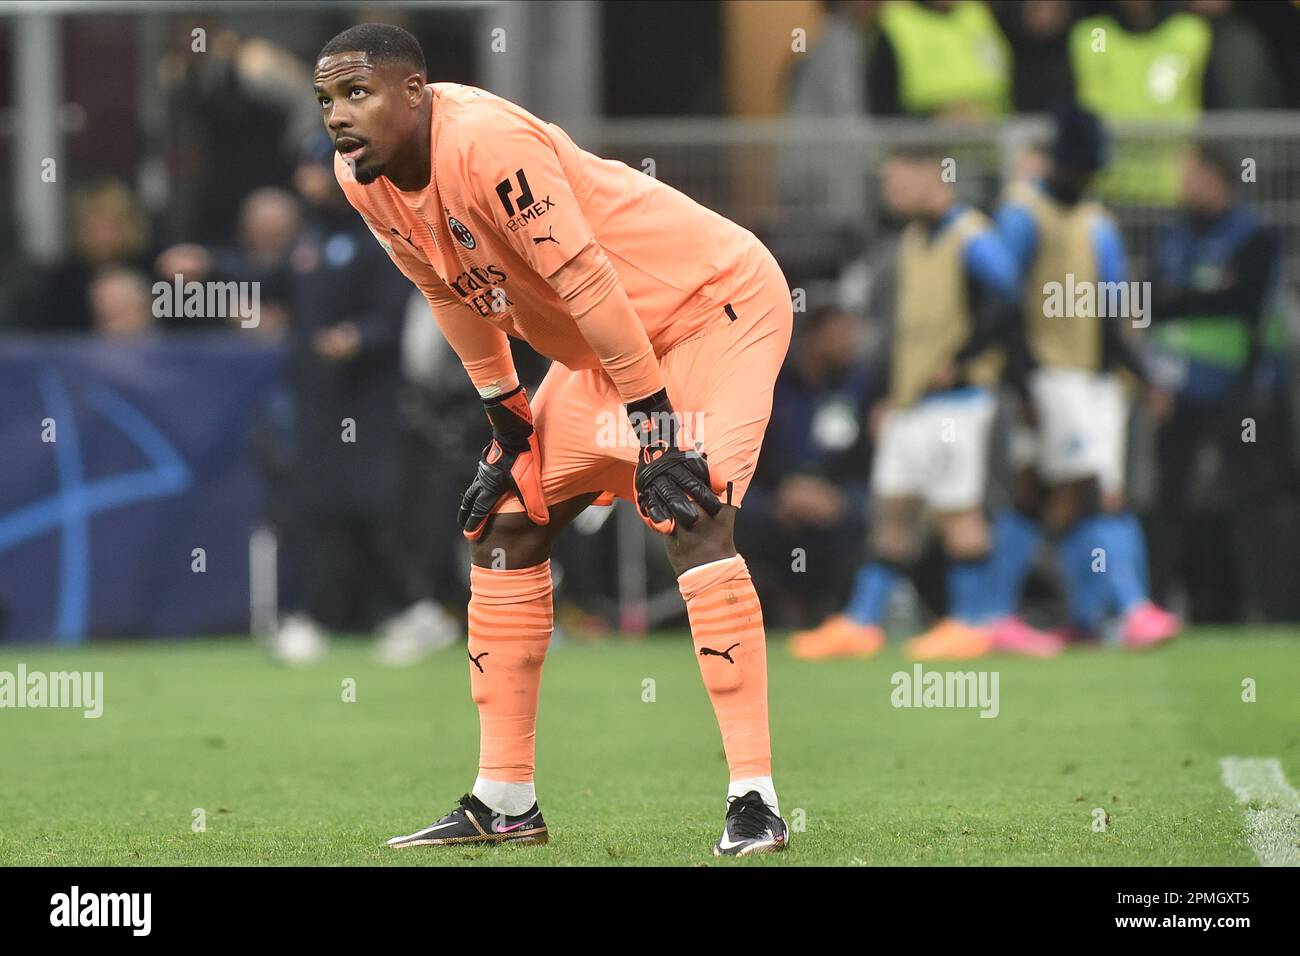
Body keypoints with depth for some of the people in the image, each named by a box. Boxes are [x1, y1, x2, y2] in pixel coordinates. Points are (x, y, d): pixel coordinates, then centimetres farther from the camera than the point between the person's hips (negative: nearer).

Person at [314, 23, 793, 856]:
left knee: (692, 521, -24)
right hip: (599, 349, 9)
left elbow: (586, 284, -30)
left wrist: (656, 431, -27)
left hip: (715, 304, -9)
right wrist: (510, 427, 8)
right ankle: (504, 803, 14)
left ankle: (754, 802, -24)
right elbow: (457, 297, 8)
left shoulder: (487, 143, -31)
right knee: (504, 529, 7)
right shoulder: (363, 178, -5)